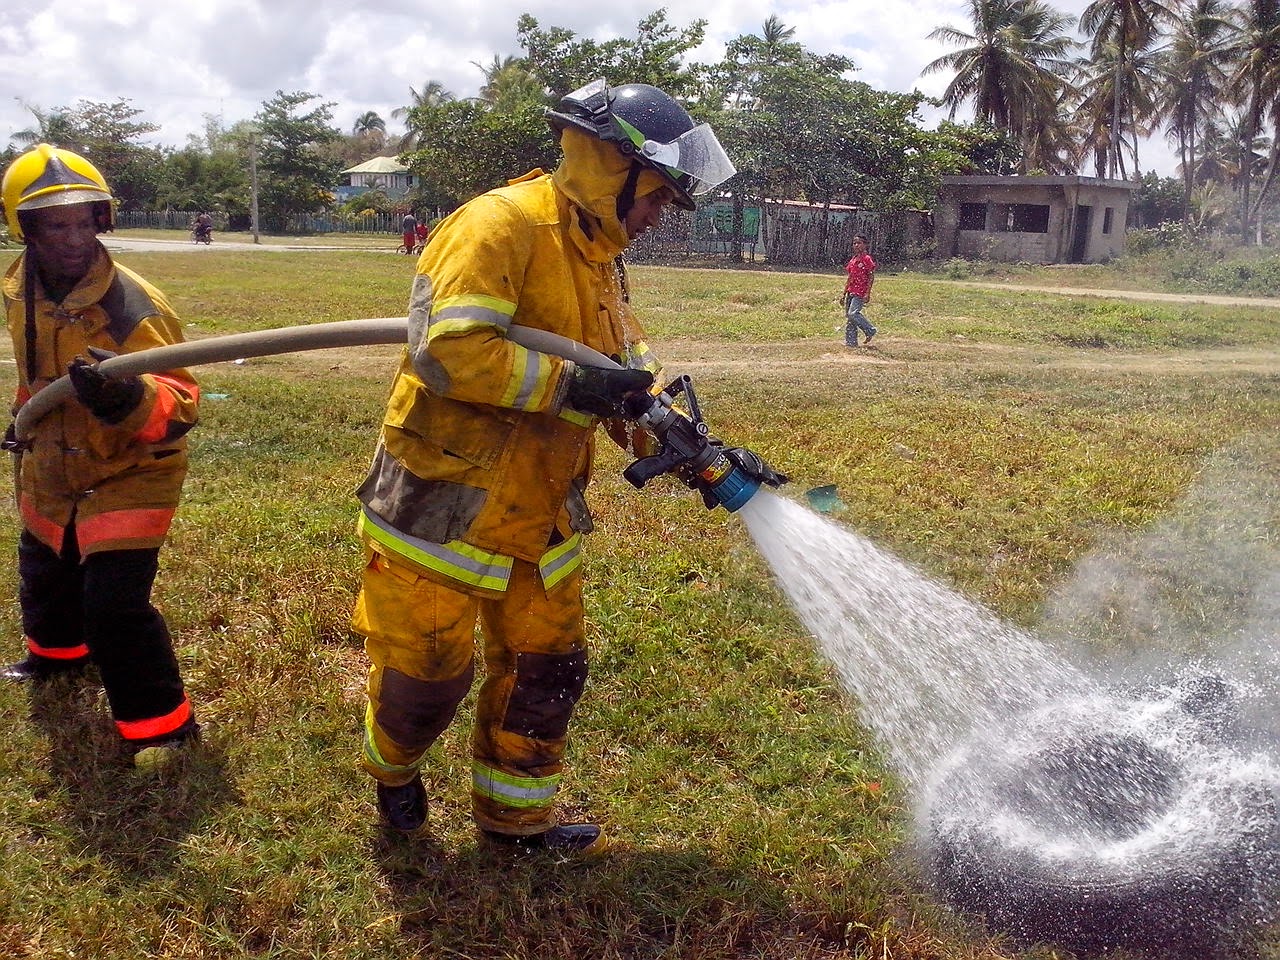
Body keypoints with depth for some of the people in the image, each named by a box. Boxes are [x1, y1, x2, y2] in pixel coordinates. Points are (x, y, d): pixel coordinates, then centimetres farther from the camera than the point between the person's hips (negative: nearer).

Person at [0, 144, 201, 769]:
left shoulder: (133, 308, -28)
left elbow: (179, 408, -33)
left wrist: (128, 399, -52)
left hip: (128, 476, -8)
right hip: (50, 469, 8)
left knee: (115, 603, -15)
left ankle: (160, 723, 4)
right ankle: (58, 652, 60)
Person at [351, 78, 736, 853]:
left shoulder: (601, 260, 11)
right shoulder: (501, 226, -19)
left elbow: (629, 370, 13)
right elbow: (449, 351, -31)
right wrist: (572, 383, -27)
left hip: (542, 518, 8)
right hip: (445, 511, -8)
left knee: (547, 671, 14)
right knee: (427, 675, 8)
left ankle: (518, 816, 34)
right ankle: (394, 770, 41)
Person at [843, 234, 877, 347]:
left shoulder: (867, 259, -8)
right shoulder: (852, 259, 14)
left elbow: (871, 277, -11)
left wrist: (867, 293, -18)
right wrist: (844, 294, 19)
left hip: (860, 293, -8)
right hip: (851, 292, 8)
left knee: (853, 313, -19)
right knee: (848, 316, 4)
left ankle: (870, 330, 1)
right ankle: (850, 342, 9)